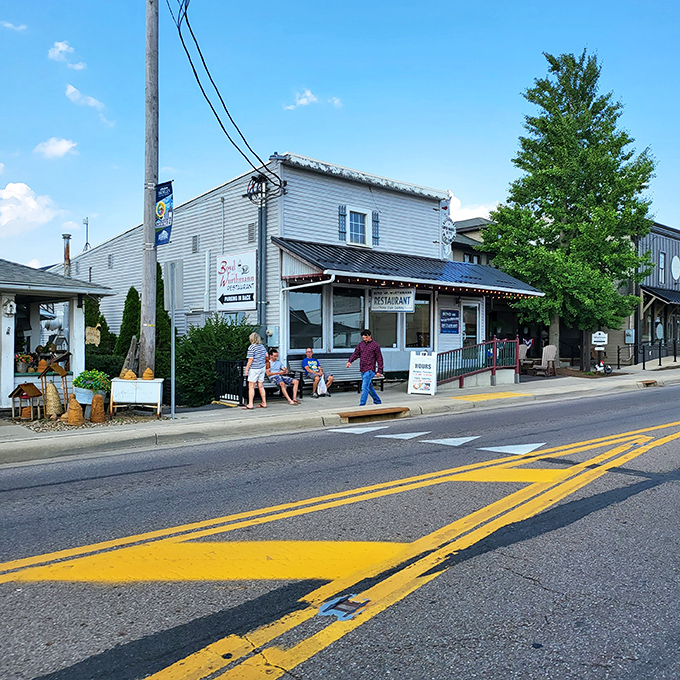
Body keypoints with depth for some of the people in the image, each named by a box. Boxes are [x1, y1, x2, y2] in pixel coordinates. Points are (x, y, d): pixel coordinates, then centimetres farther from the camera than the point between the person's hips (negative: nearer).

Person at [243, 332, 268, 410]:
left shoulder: (251, 347, -14)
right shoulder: (262, 346, 7)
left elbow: (250, 360, -16)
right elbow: (266, 356, 17)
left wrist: (246, 369, -9)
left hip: (254, 369, -7)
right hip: (262, 368, 7)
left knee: (251, 387, -2)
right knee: (261, 386, 12)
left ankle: (250, 405, -4)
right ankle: (264, 403, 15)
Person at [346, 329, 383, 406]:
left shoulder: (375, 345, -5)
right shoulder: (361, 344, 10)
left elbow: (379, 358, -4)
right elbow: (356, 353, 8)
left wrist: (379, 371, -7)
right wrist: (350, 361, -10)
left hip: (370, 370, -7)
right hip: (362, 370, 7)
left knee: (364, 388, -13)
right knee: (369, 387, 17)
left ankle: (362, 405, -14)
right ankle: (377, 402, 33)